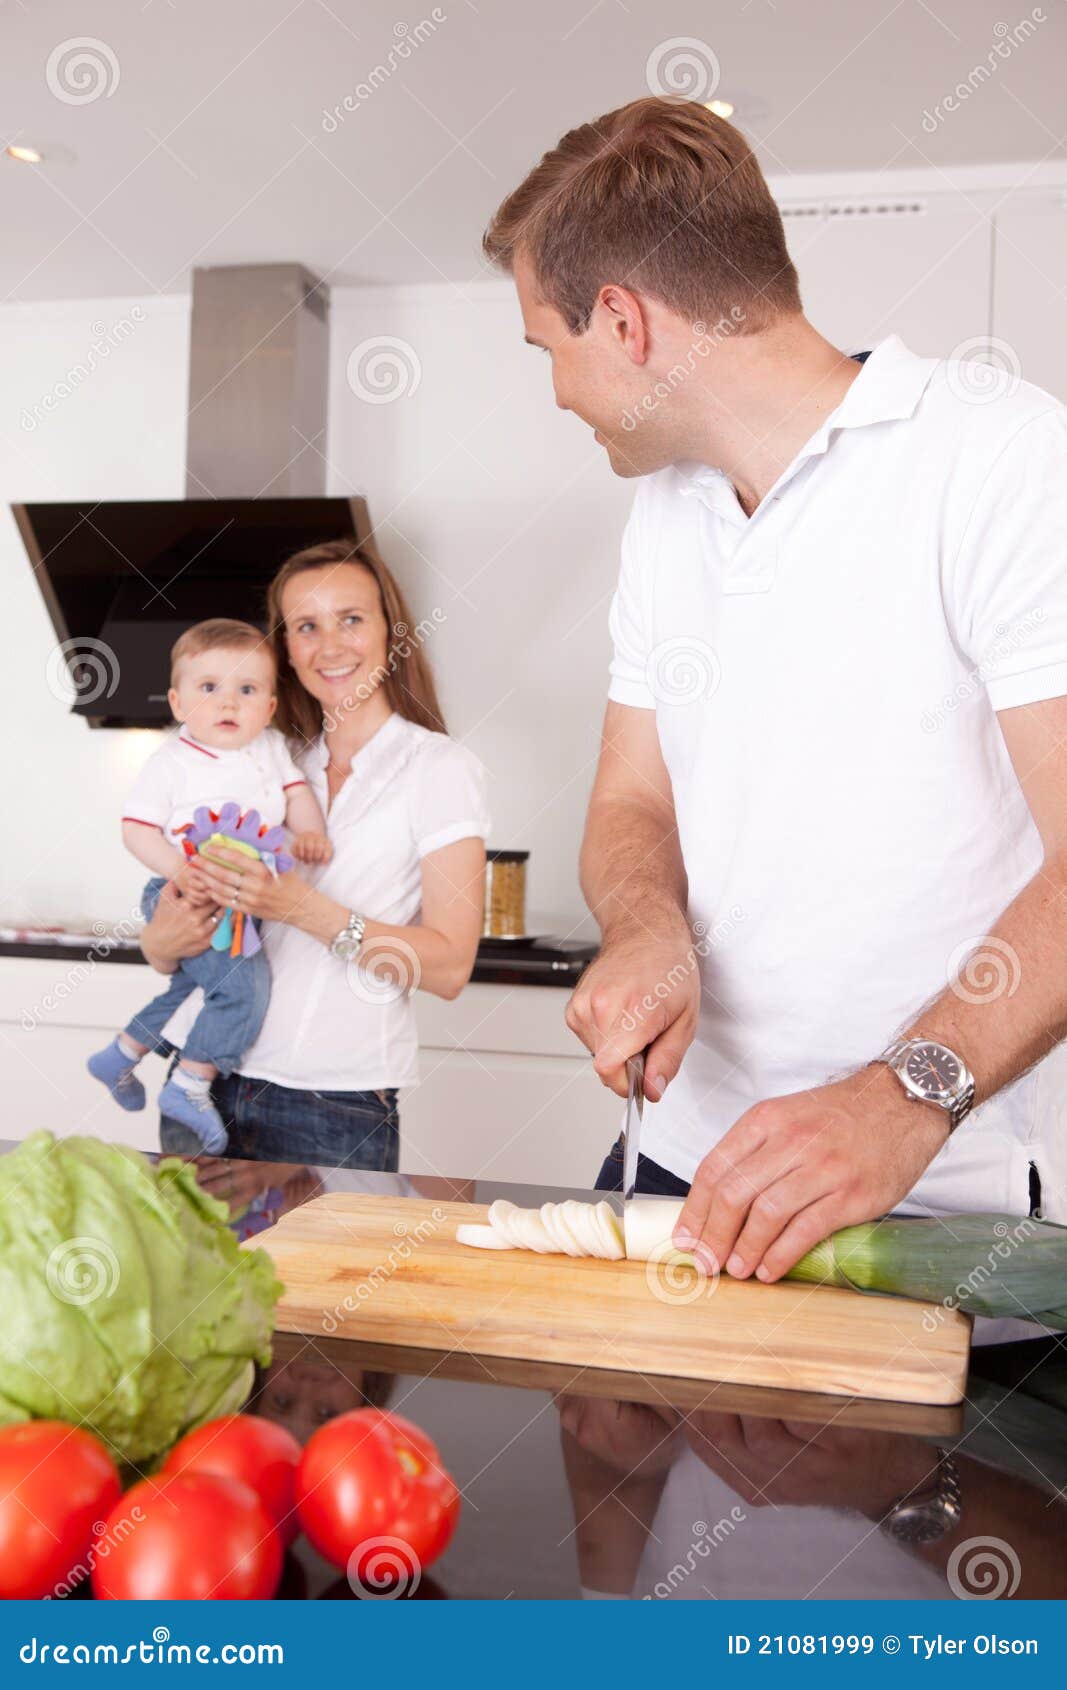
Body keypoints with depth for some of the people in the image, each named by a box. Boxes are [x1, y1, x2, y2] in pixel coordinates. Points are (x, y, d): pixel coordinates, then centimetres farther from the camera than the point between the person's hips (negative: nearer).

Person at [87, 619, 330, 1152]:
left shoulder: (270, 748, 5)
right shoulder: (172, 762, -13)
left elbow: (296, 793, 6)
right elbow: (136, 829, -12)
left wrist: (310, 831, -15)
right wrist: (181, 869, -26)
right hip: (184, 899, -8)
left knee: (190, 985, 24)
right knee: (245, 985, -20)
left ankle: (121, 1054, 45)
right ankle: (189, 1087, -6)